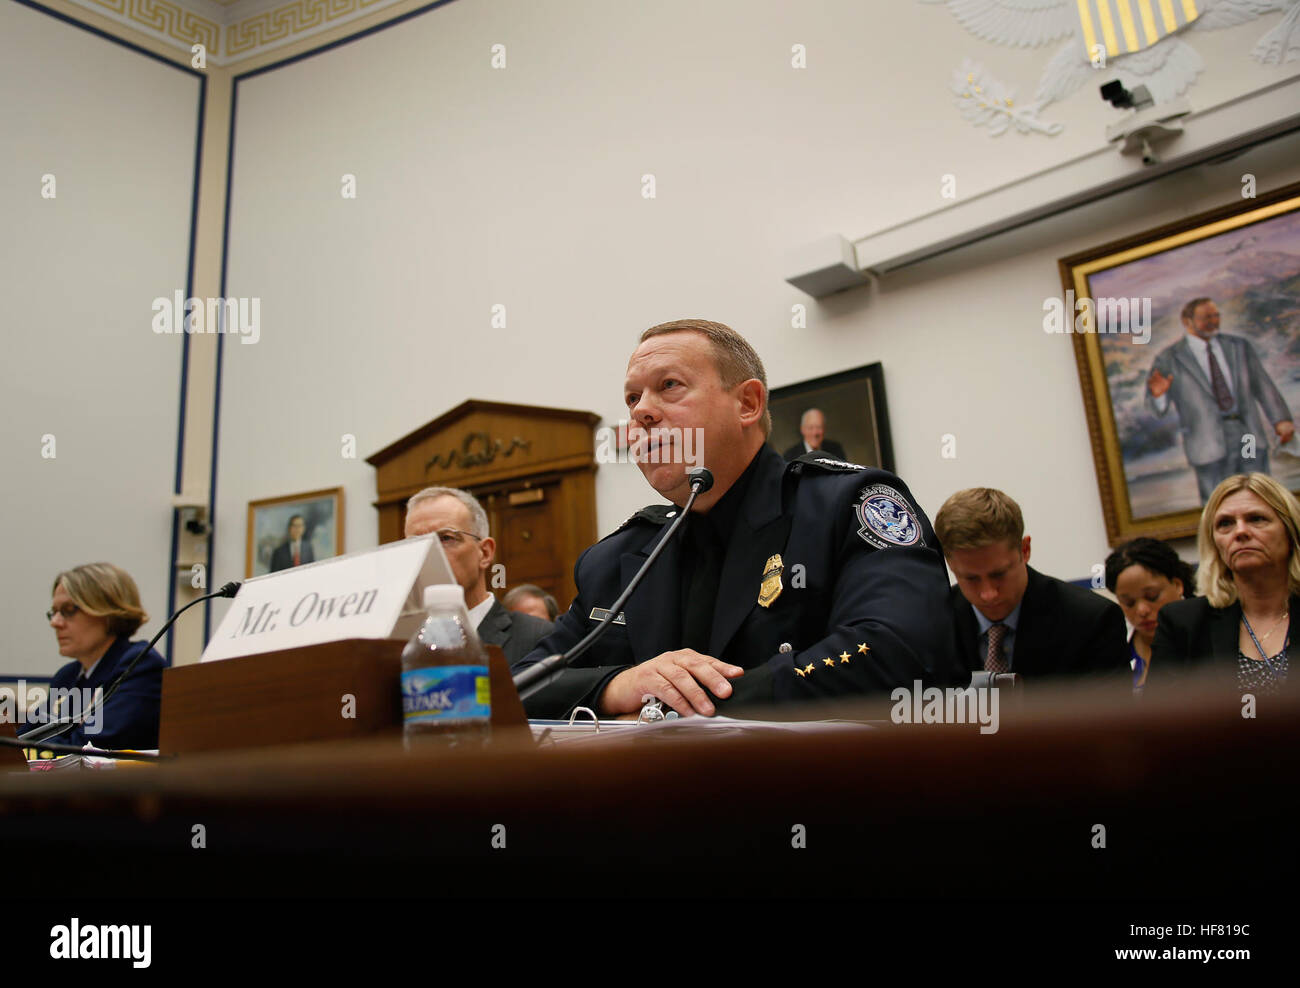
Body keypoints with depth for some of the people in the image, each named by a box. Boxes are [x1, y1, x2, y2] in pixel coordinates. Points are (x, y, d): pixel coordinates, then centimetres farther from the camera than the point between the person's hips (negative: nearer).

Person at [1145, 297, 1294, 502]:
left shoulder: (1241, 346, 13)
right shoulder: (1170, 358, 1)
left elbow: (1262, 384, 12)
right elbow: (1158, 407, -2)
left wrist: (1281, 419, 0)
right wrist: (1158, 394, -26)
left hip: (1251, 437, 4)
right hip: (1209, 445, -4)